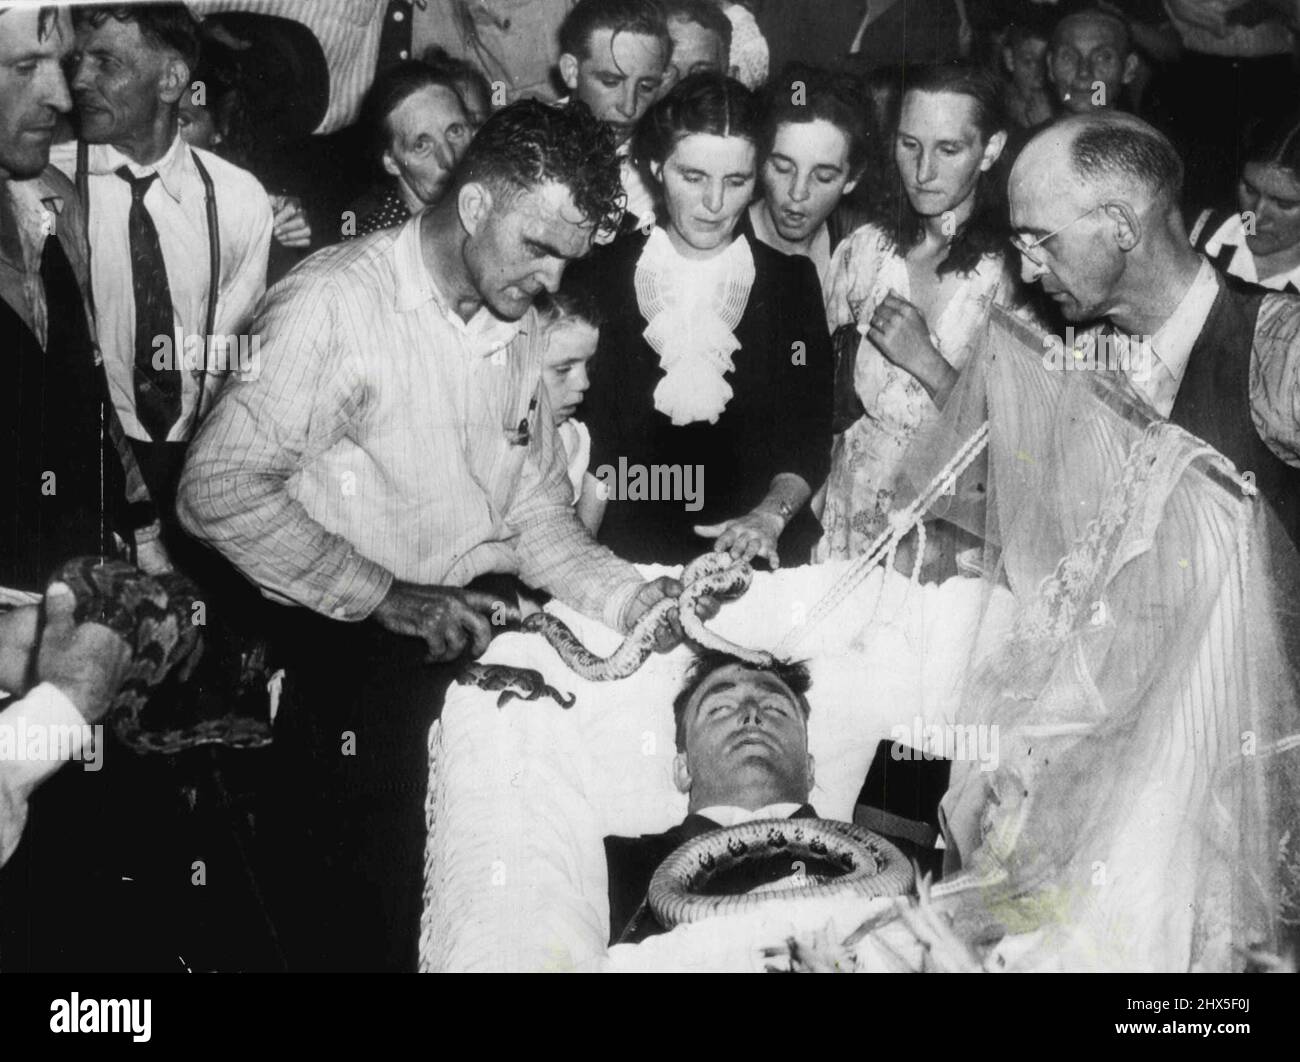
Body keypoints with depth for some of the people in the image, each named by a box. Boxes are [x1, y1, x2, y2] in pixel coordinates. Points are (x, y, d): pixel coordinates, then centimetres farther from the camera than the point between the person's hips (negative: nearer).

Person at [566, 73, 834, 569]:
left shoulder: (791, 280, 9)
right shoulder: (599, 273, 5)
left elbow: (809, 438, 7)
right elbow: (574, 428, 4)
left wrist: (769, 517, -11)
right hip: (623, 543, -2)